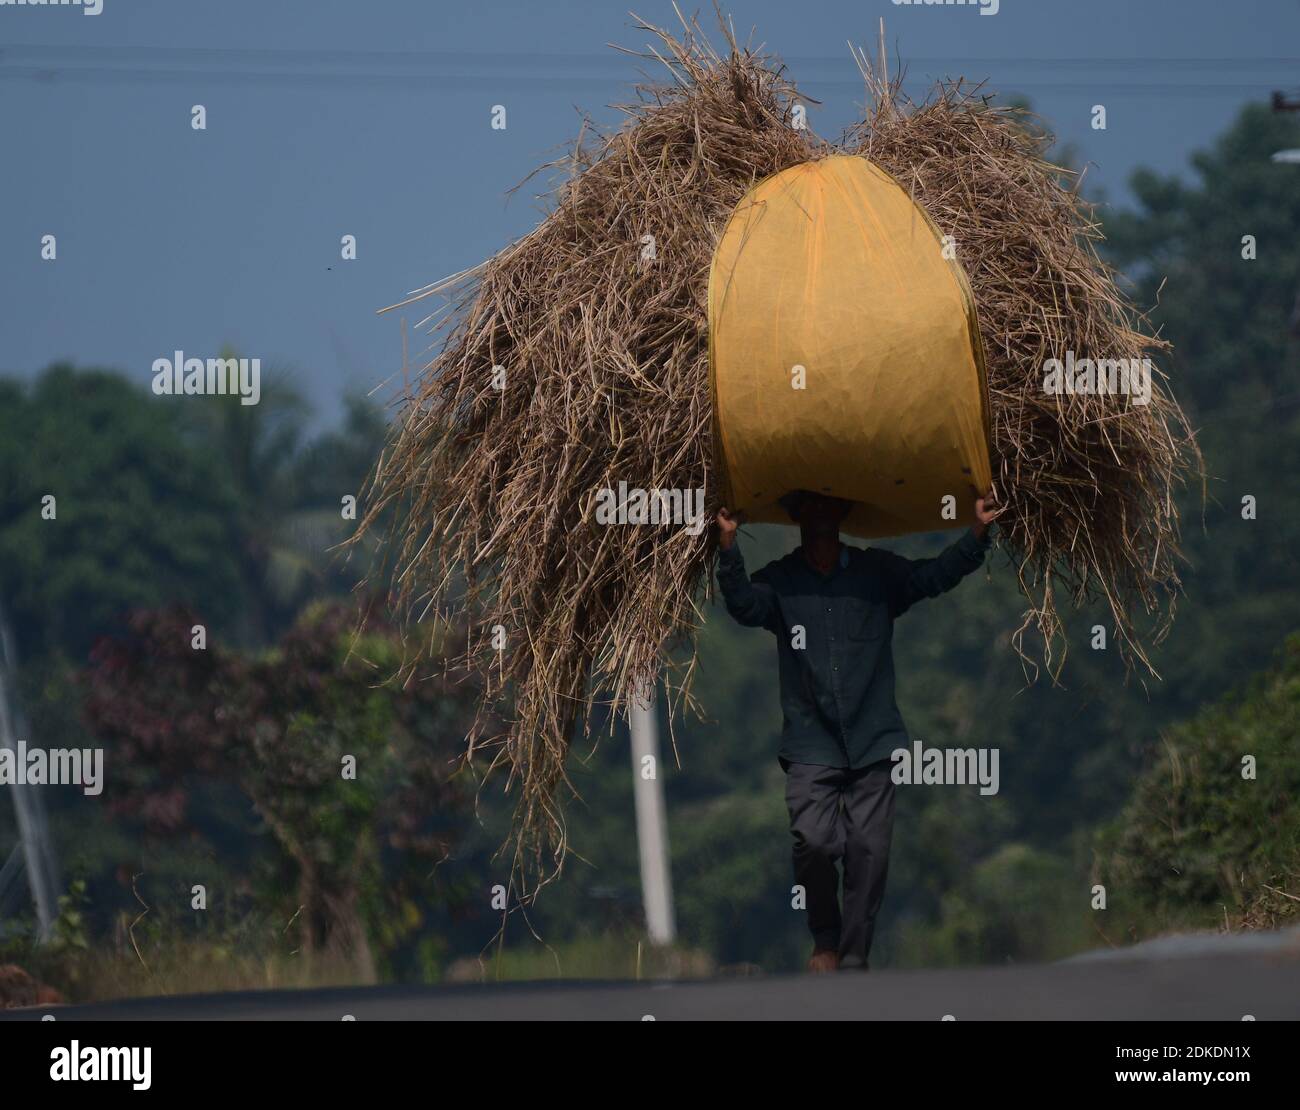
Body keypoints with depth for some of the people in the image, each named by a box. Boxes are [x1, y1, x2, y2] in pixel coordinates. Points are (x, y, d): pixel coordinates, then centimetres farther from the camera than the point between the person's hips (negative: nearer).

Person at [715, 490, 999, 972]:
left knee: (869, 850, -4)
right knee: (814, 841, -16)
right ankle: (826, 939, 7)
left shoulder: (877, 572, 8)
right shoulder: (781, 580, 5)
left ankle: (854, 959, 6)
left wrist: (976, 534, -20)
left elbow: (936, 575, -4)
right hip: (812, 745, -1)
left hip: (872, 740, 1)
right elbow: (745, 604, -14)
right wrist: (728, 548, -30)